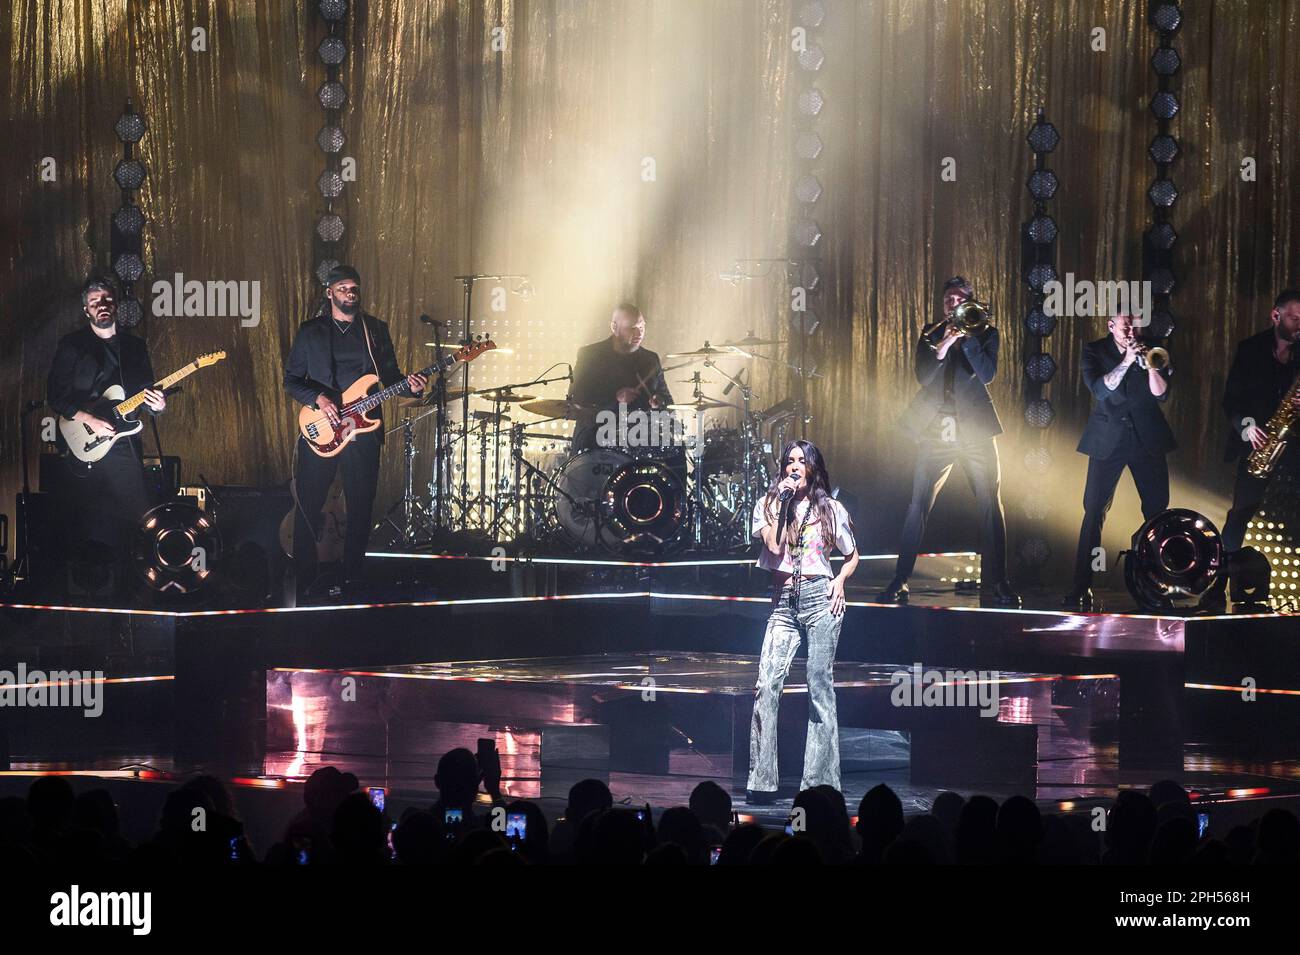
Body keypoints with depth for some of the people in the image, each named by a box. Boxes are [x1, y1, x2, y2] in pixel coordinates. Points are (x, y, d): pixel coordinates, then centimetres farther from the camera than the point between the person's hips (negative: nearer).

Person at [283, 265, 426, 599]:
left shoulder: (375, 329, 10)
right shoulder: (310, 331, 5)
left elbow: (389, 375, 12)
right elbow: (291, 380, 4)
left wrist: (407, 385, -9)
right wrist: (318, 398, -13)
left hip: (363, 430, 2)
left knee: (360, 509, 4)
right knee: (308, 507, -2)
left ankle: (351, 580, 14)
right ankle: (304, 581, 7)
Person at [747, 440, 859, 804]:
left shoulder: (830, 508, 10)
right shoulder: (768, 505, 10)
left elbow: (852, 555, 19)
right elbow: (773, 548, -6)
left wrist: (839, 581, 1)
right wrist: (783, 505, -5)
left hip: (819, 597, -1)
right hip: (783, 602, 1)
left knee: (820, 687, -4)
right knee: (767, 685, -13)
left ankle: (820, 782, -2)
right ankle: (762, 782, -12)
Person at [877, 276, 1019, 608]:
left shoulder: (985, 334, 6)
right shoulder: (931, 333, 10)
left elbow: (987, 374, -9)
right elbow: (923, 376, -2)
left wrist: (967, 337, -16)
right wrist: (942, 346, -16)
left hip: (975, 431, -1)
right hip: (936, 431, 1)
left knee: (991, 506, -5)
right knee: (917, 508, -2)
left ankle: (995, 585, 0)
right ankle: (899, 583, 3)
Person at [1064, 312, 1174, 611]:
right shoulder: (1095, 351, 1)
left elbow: (1161, 395, -3)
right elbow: (1100, 389, -13)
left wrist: (1150, 364, -18)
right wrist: (1126, 362, -22)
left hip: (1146, 439, 2)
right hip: (1108, 439, -2)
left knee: (1157, 511, 1)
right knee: (1094, 511, -6)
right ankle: (1081, 588, -6)